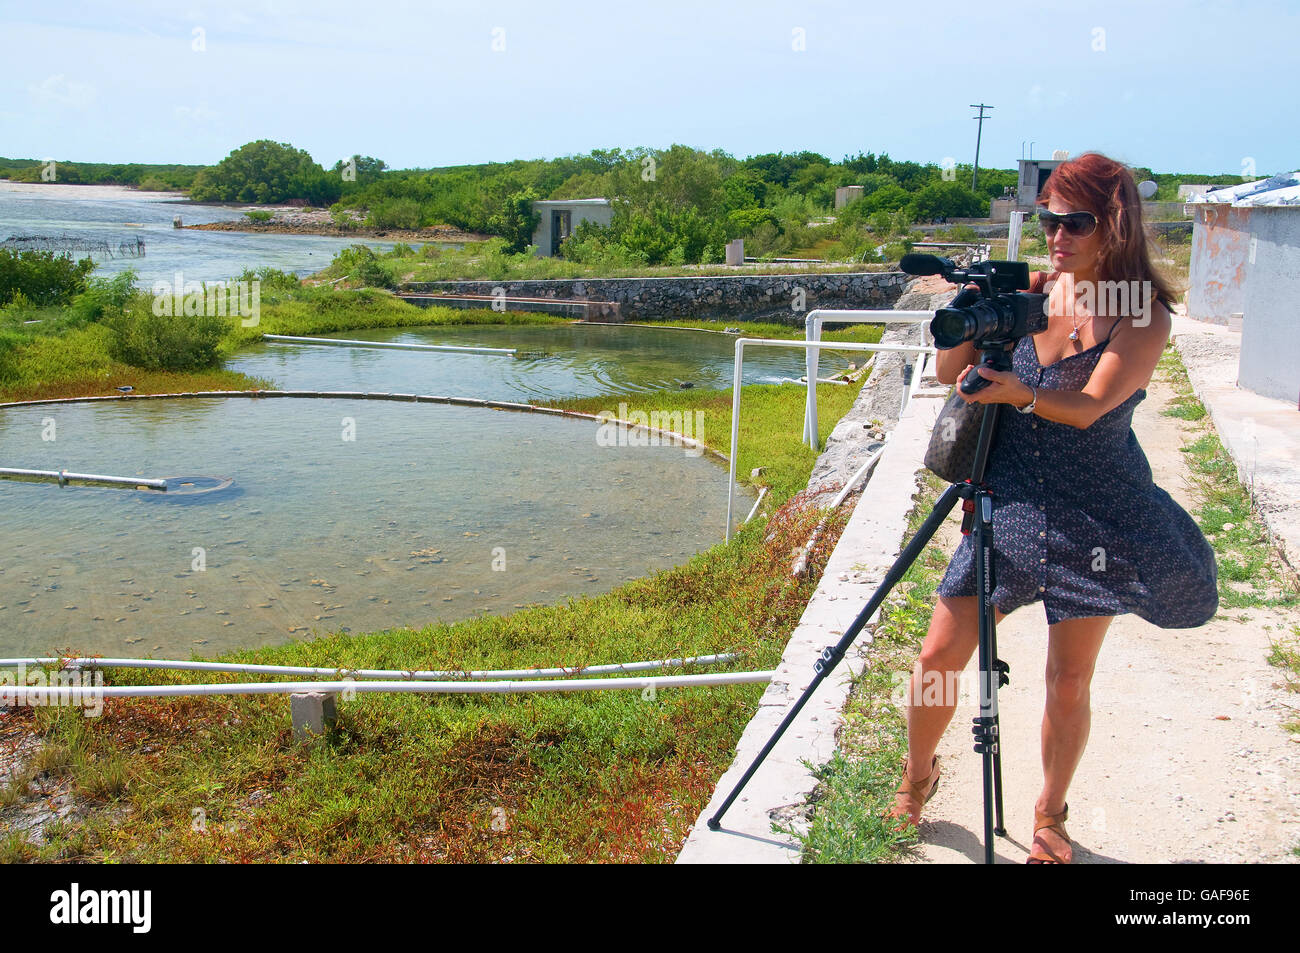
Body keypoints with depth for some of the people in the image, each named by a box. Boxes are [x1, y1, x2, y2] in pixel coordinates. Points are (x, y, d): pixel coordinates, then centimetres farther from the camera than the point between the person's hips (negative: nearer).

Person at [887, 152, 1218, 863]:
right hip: (1008, 505, 3)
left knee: (1068, 684, 5)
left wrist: (1019, 391, -39)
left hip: (1094, 521, -2)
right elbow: (949, 374, 2)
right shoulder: (1030, 291, 2)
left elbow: (1090, 405, -21)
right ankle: (917, 776, 29)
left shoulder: (1144, 313, -8)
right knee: (939, 656, 2)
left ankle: (1050, 816, 30)